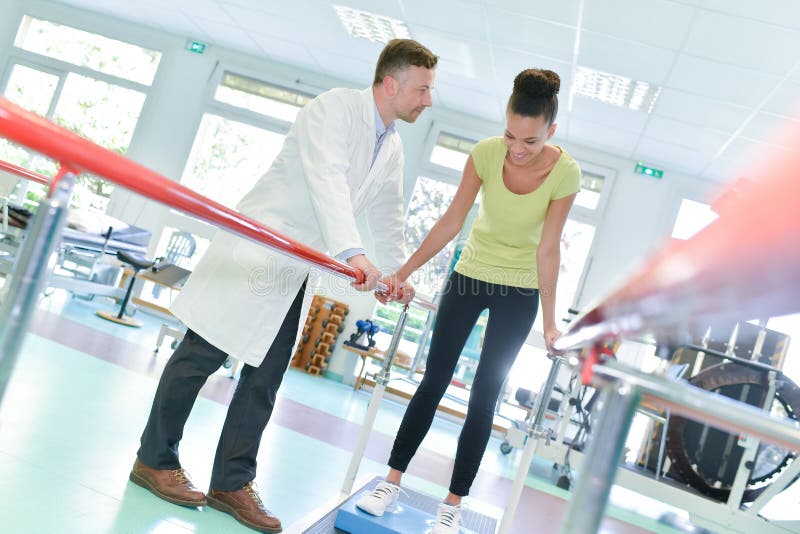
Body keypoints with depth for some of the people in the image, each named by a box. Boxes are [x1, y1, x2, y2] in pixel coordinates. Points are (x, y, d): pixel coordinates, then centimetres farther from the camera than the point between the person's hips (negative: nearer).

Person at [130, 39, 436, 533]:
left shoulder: (393, 149, 12)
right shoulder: (334, 108, -13)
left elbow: (388, 216, 22)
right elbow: (327, 182, -28)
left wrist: (398, 272, 21)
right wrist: (352, 252, -38)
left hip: (300, 272, 8)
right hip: (259, 251, -7)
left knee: (265, 380, 7)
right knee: (201, 356, 1)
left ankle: (232, 482, 17)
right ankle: (155, 460, 18)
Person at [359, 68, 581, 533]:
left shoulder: (564, 173, -20)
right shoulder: (486, 153, -17)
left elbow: (548, 250, -16)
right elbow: (451, 222, -11)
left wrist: (550, 323, -14)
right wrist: (403, 273, -10)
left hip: (520, 292, -2)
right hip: (470, 274, 2)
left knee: (484, 397, 1)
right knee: (433, 382, 5)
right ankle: (392, 481, 16)